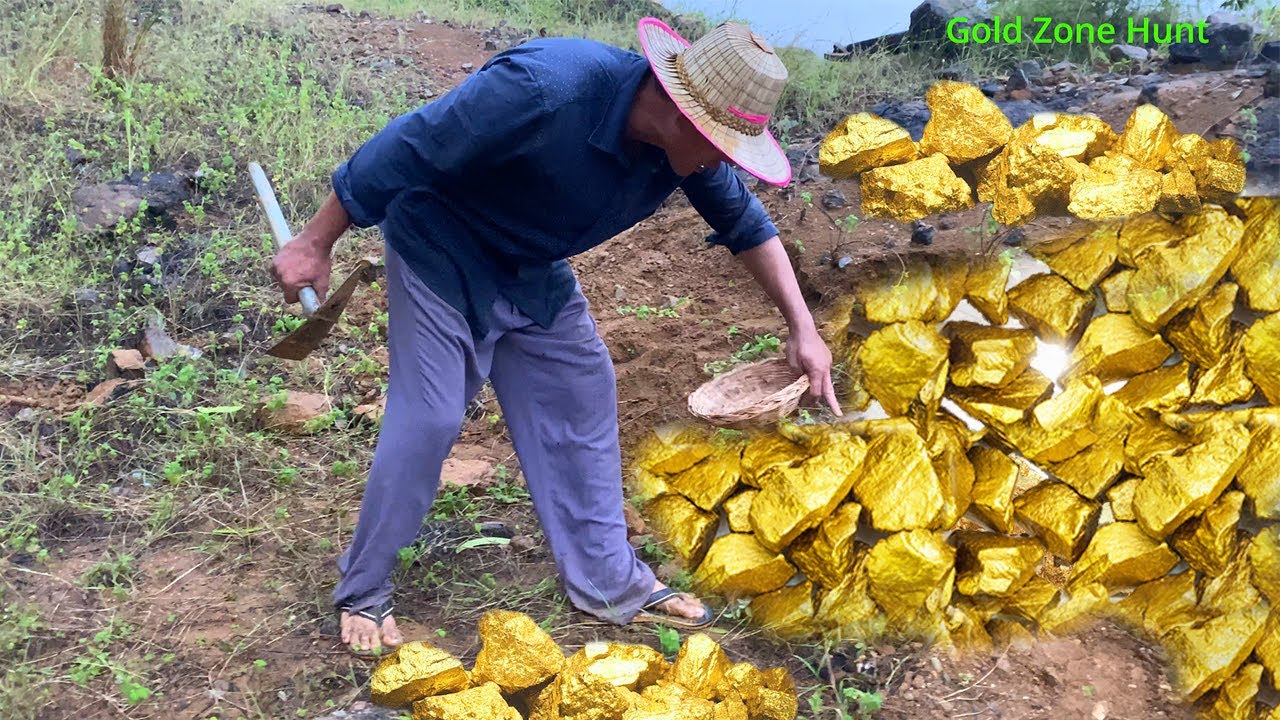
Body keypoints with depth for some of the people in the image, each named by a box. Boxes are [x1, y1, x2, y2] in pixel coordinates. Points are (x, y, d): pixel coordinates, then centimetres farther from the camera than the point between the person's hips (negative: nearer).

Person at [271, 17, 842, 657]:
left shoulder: (688, 143, -16)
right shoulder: (543, 89, -38)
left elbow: (746, 224, 1)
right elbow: (404, 150, -30)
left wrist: (802, 329, -4)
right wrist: (314, 245, -22)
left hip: (533, 272, 7)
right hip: (440, 256, -7)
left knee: (582, 403, 5)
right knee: (427, 419, -10)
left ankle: (609, 583, 18)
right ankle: (361, 593, 10)